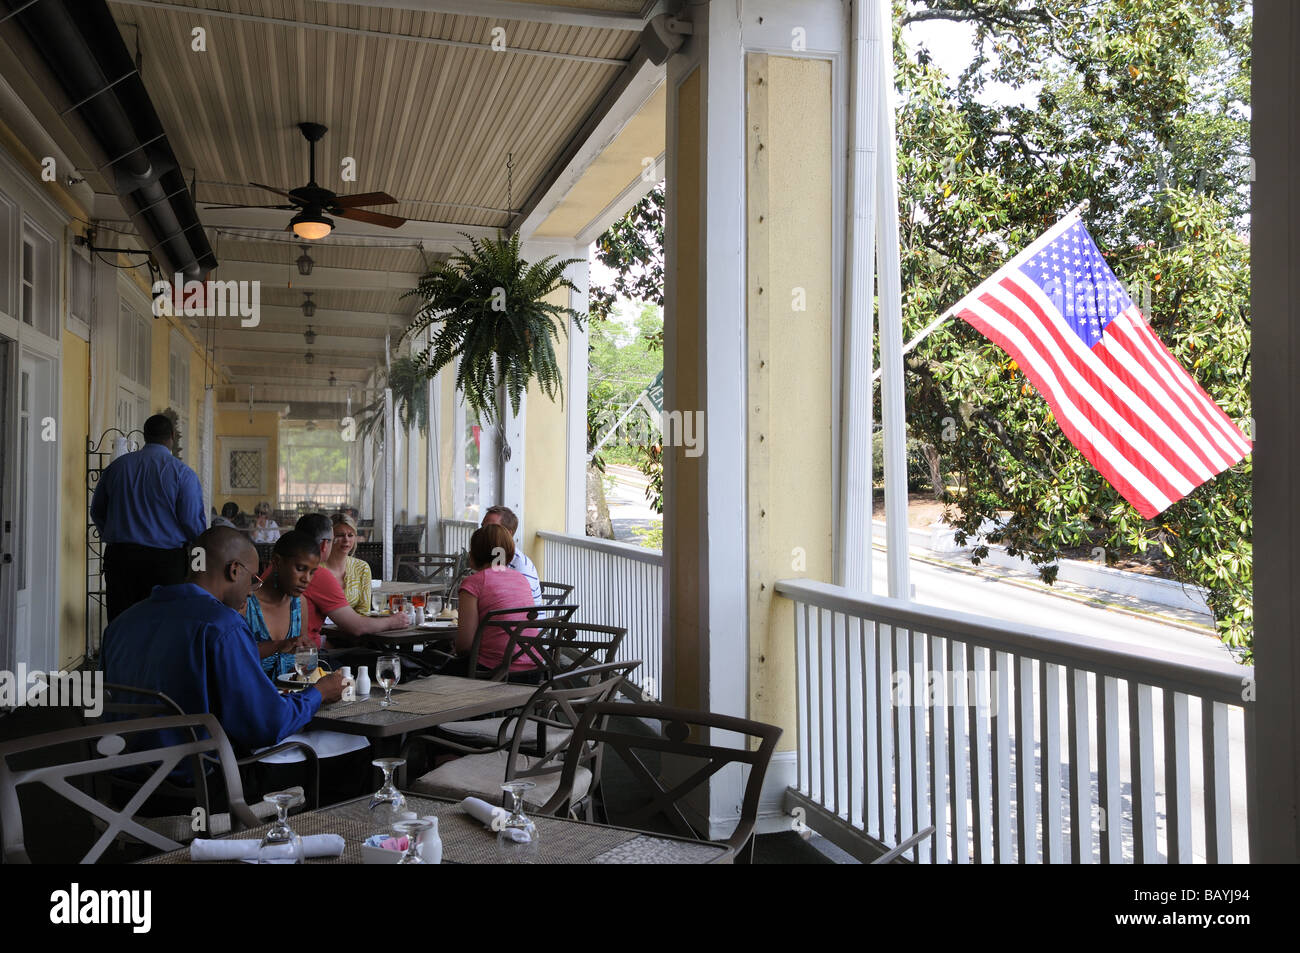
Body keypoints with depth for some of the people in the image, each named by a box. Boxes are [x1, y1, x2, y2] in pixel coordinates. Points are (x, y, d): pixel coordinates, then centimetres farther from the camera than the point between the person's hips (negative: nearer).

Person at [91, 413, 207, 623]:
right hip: (166, 560, -4)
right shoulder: (182, 472, -8)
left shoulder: (116, 467, 6)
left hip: (118, 558, 4)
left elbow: (97, 512, 15)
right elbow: (194, 525, -9)